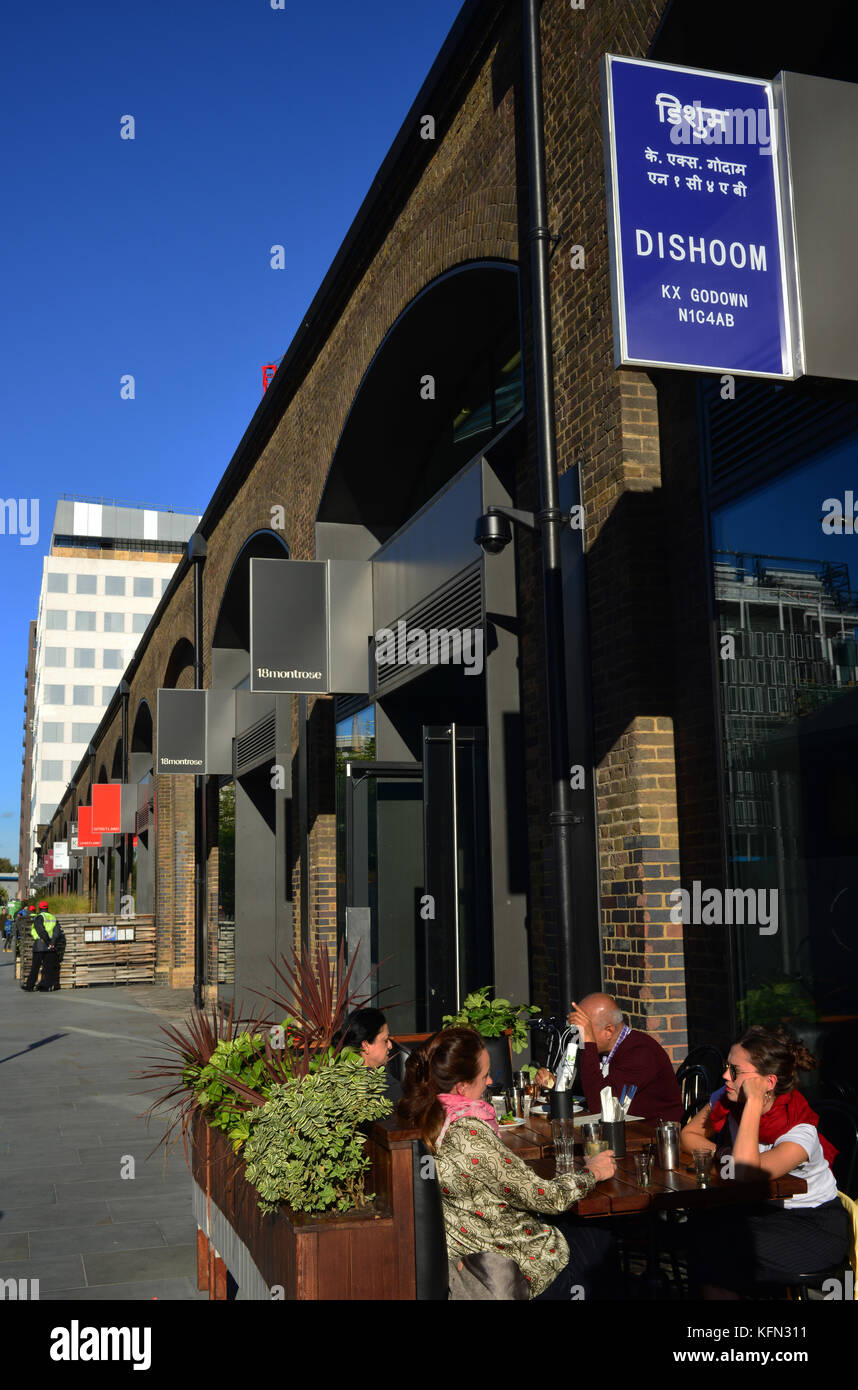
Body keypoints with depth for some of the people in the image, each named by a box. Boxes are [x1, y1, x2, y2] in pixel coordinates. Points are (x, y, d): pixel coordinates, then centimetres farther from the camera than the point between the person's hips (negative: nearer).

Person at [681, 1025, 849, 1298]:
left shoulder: (800, 1132, -26)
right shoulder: (728, 1100, -8)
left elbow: (745, 1175, -41)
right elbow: (689, 1134, 7)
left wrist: (754, 1102, -37)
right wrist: (722, 1153, -12)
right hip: (763, 1209, 6)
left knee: (716, 1253, -27)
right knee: (703, 1232, -24)